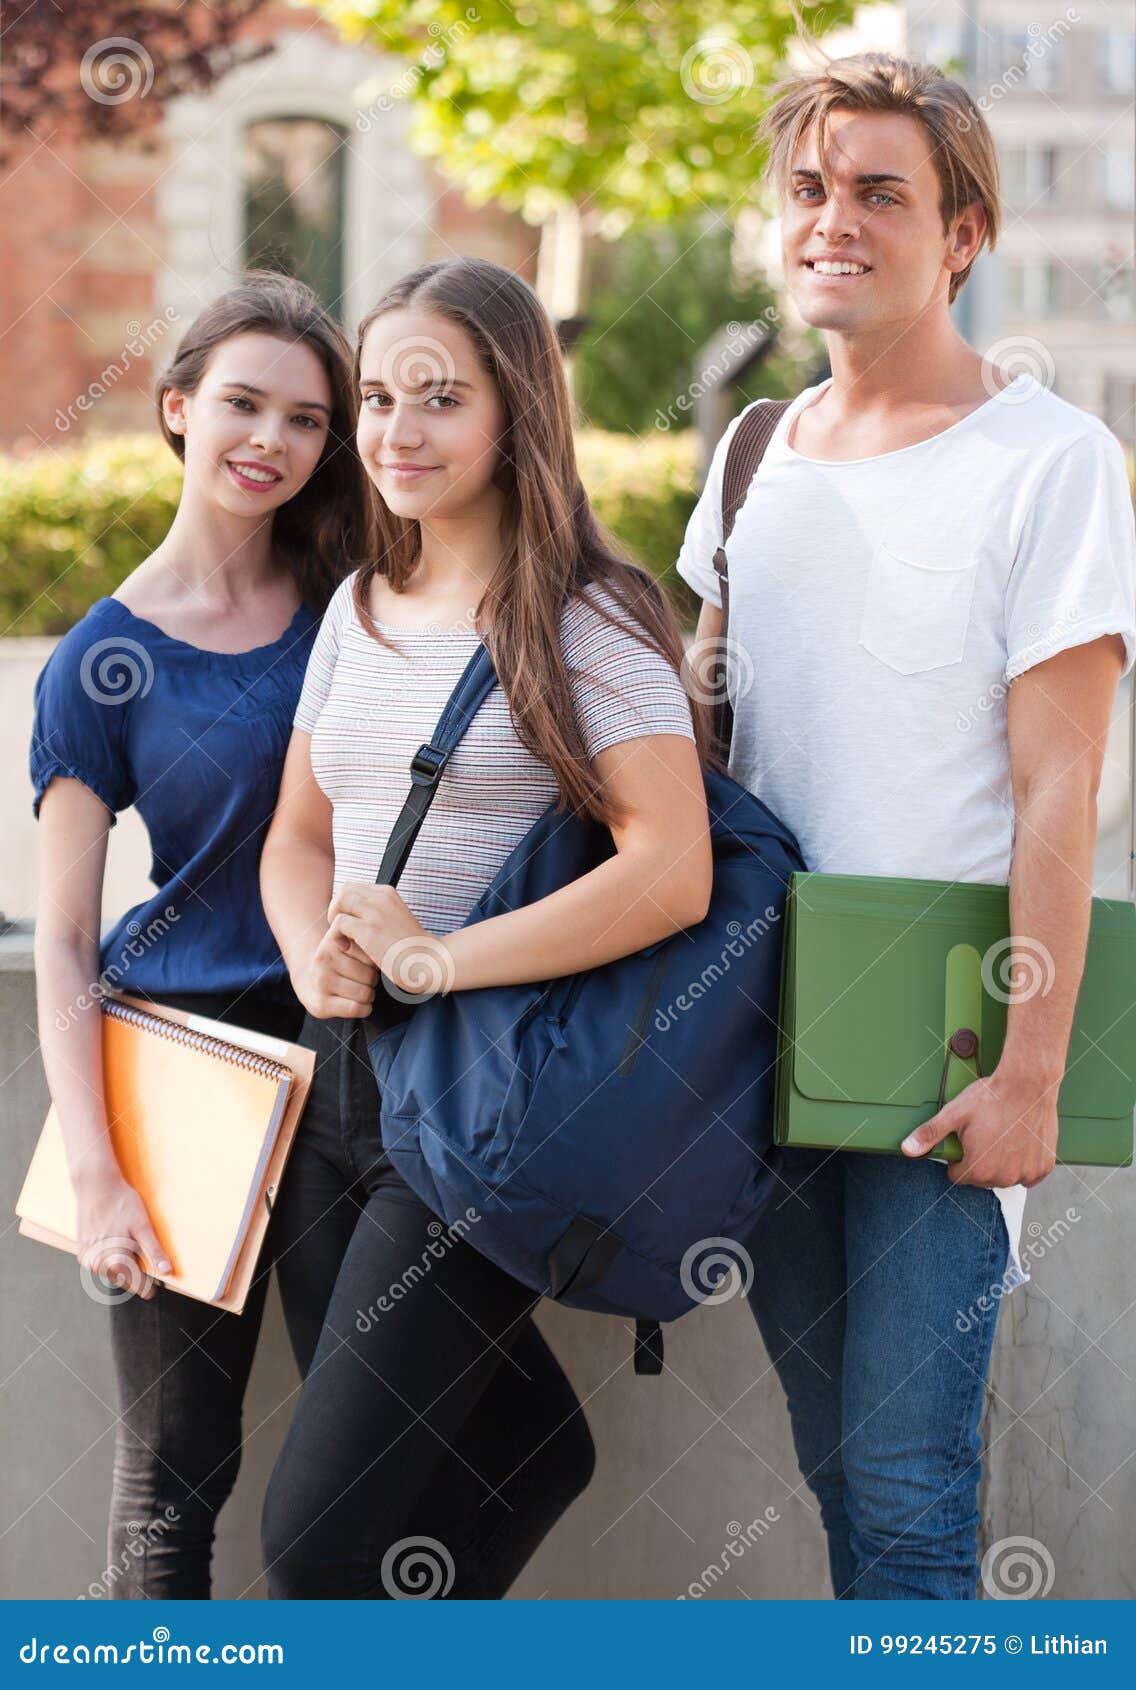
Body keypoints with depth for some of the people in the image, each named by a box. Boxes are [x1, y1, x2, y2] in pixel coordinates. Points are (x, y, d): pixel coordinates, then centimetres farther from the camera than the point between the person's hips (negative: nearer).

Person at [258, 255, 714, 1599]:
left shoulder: (588, 624, -9)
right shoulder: (359, 611, 13)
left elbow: (671, 875, -20)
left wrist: (429, 961, -18)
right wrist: (318, 958, -5)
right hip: (339, 1081, 6)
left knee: (315, 1532, -10)